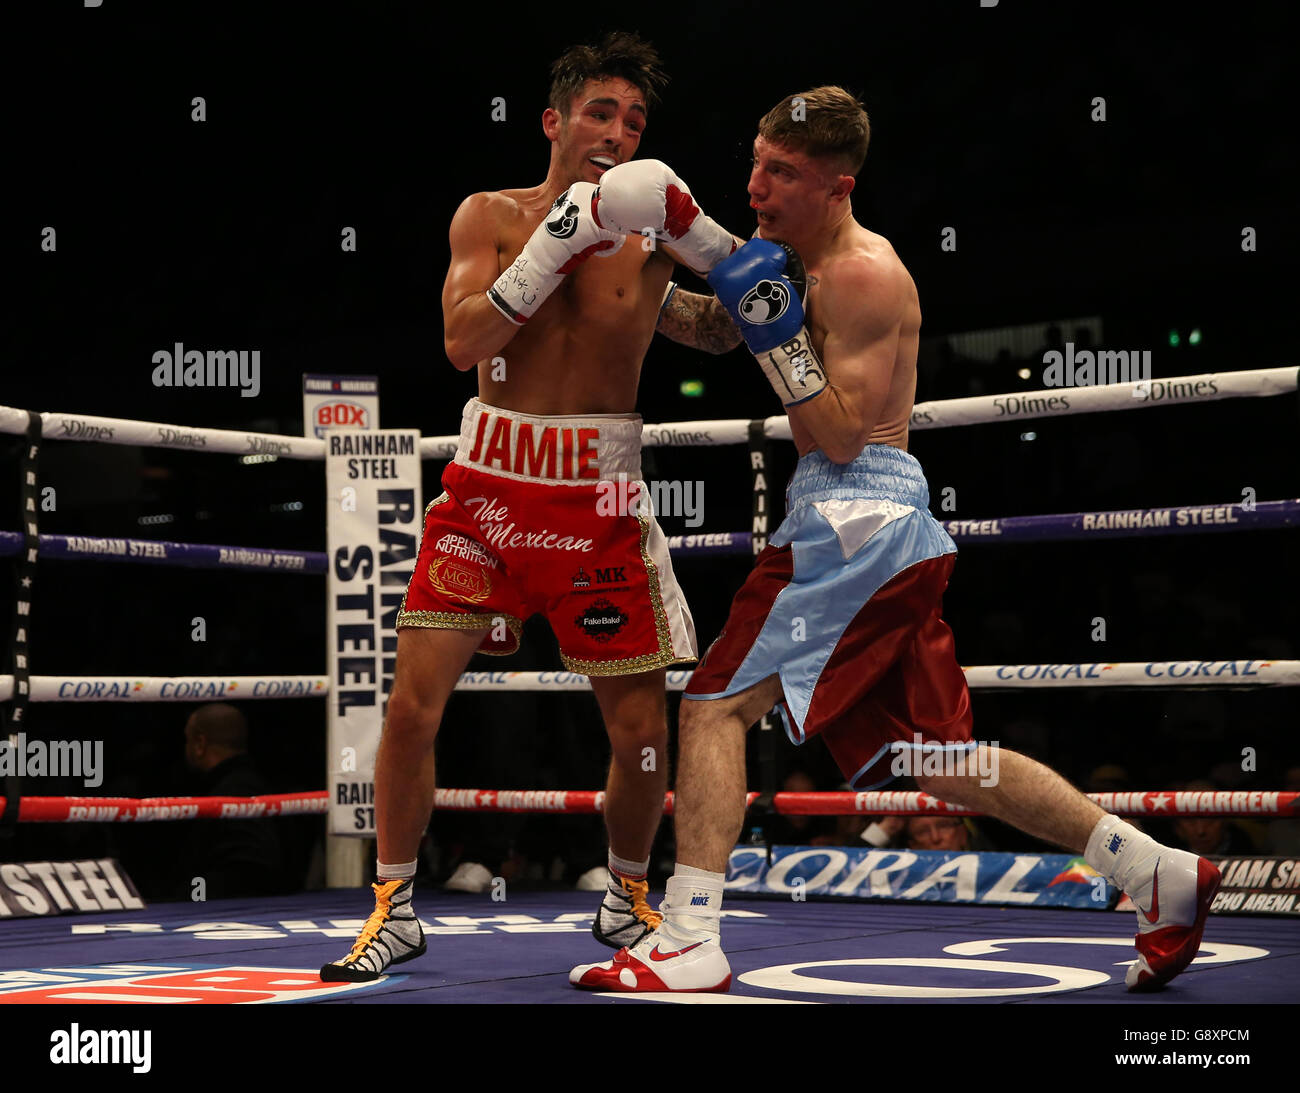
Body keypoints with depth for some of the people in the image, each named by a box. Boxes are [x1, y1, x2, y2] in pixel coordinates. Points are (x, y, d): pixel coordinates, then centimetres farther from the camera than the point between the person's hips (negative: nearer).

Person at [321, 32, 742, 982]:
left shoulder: (650, 227, 1)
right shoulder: (492, 216, 3)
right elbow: (464, 342, -12)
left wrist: (691, 224, -23)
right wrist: (555, 244, -19)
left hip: (601, 502, 0)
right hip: (488, 485, 0)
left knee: (641, 729, 2)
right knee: (414, 703, -6)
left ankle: (627, 897, 28)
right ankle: (395, 911, 10)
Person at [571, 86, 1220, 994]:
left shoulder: (861, 273, -11)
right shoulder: (811, 264, 19)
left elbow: (841, 434, -17)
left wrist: (779, 335, -19)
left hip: (855, 520, -10)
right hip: (881, 525, 10)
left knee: (715, 706, -12)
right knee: (943, 758, 13)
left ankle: (689, 940, -14)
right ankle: (1162, 874, 15)